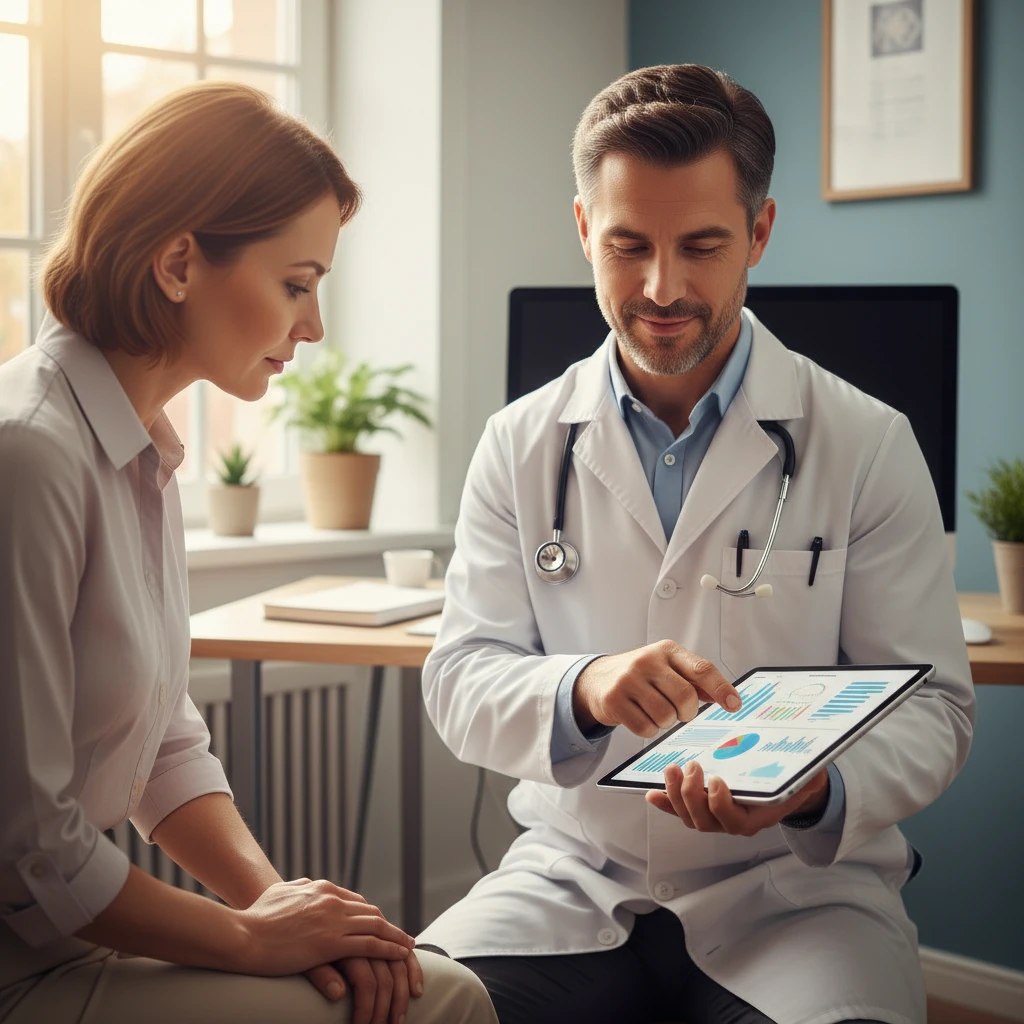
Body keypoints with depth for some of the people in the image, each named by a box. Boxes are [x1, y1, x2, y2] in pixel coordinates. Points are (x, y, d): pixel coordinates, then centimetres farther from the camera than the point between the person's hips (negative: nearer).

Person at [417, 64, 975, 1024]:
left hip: (796, 883, -1)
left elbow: (930, 704, -2)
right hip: (575, 872, 2)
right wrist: (583, 690, -24)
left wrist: (816, 793, -24)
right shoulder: (520, 444, 6)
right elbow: (461, 676, 0)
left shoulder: (868, 446, -1)